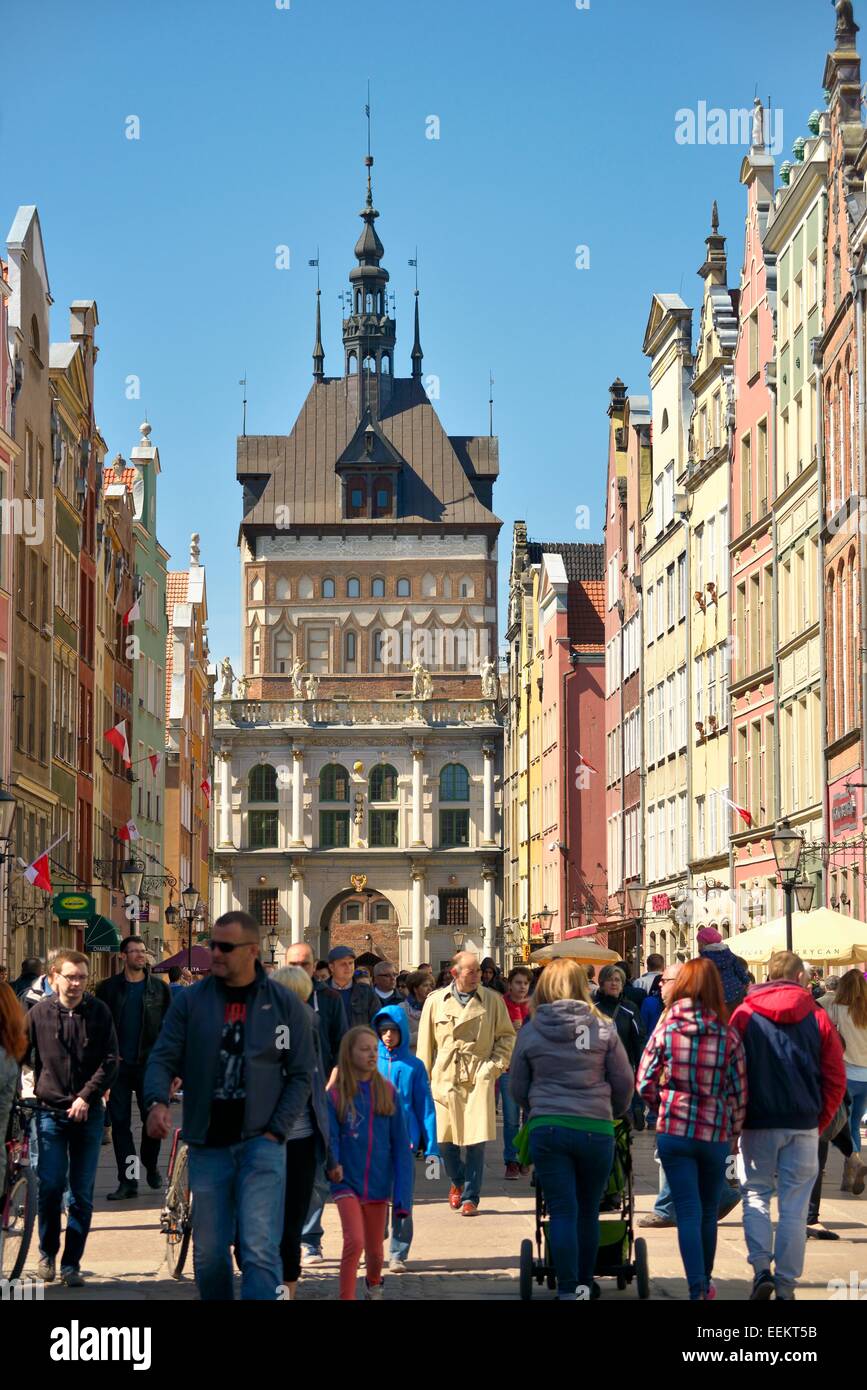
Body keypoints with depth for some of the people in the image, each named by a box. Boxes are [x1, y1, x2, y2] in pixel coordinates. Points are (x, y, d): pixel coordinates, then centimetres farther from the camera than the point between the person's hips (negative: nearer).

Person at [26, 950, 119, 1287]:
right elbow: (22, 1056, 8)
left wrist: (86, 1097, -10)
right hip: (51, 1112, 0)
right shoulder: (39, 1013, -1)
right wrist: (37, 1090, 2)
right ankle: (47, 1254, 16)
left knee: (82, 1194, 2)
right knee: (50, 1187, -5)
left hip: (88, 1113, 1)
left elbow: (110, 1061, -2)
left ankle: (71, 1263, 10)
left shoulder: (99, 1012, -1)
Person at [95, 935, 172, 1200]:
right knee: (120, 1122, 0)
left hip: (149, 1062, 0)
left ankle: (151, 1167, 27)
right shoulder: (108, 988, 4)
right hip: (118, 1065, 0)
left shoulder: (159, 987, 4)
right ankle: (128, 1180, 5)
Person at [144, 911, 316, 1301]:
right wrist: (157, 1101, -21)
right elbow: (163, 1058, 0)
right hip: (206, 1145, 2)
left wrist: (275, 1132, -7)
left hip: (261, 1142, -2)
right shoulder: (190, 1001, 3)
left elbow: (301, 1075, 3)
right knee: (208, 1253, 9)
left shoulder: (285, 1005, 1)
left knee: (259, 1250, -13)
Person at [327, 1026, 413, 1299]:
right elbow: (329, 1137, -7)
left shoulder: (388, 1093, -1)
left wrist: (402, 1195, -6)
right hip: (347, 1182, -2)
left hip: (378, 1182, 2)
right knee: (354, 1242, -21)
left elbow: (401, 1146, -1)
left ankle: (373, 1283, 46)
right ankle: (346, 1297, -10)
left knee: (374, 1250, 14)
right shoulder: (336, 1095, -6)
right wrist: (331, 1164, -30)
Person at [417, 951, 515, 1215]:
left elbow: (507, 1036, 10)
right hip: (445, 1077, 1)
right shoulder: (435, 1001, 6)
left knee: (475, 1140, -7)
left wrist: (494, 1065, -2)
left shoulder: (492, 1000, 4)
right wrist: (424, 1079, 7)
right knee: (444, 1137, 4)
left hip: (479, 1078, -1)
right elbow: (425, 1043, 10)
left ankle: (470, 1197, 4)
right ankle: (457, 1181, 32)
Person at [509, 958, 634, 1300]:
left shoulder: (530, 1031, 3)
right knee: (588, 1211, 14)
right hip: (595, 1129, 0)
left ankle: (569, 1289, -4)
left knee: (562, 1212, 1)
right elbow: (624, 1082, 6)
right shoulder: (602, 1029, 0)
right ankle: (585, 1284, 25)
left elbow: (517, 1088, 11)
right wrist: (614, 1113, 25)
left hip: (546, 1128, 0)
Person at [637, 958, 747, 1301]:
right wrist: (733, 1131, 12)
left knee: (688, 1212, 1)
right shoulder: (729, 1037, -4)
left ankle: (697, 1289, -7)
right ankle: (705, 1282, 32)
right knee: (709, 1212, 17)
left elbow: (644, 1083, -4)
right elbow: (739, 1093, -2)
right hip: (716, 1134, 1)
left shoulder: (665, 1030, -5)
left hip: (673, 1131, -1)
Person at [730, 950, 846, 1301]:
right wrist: (819, 1121, 11)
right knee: (794, 1206, 6)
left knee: (756, 1196, 12)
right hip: (803, 1126, 0)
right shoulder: (817, 1017, 1)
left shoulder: (744, 1014, -1)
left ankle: (761, 1269, -5)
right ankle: (785, 1284, 6)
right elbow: (836, 1080, 1)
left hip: (758, 1123, 0)